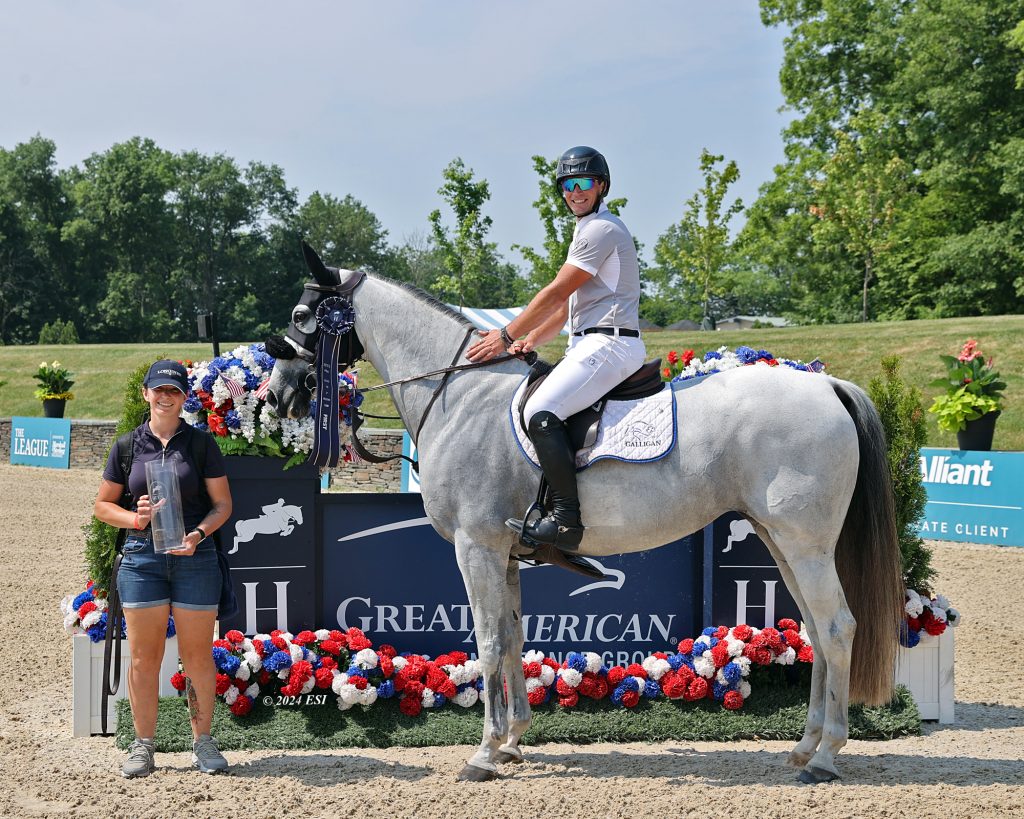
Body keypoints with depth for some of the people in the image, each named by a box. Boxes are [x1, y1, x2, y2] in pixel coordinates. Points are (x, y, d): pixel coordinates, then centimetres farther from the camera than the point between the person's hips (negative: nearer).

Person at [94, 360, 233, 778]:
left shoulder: (201, 443, 3)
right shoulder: (128, 446, 7)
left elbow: (222, 504, 3)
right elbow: (103, 505, 12)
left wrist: (198, 533, -14)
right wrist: (134, 518, -8)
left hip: (194, 556, -1)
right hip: (141, 555, 1)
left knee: (198, 656, 3)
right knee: (144, 655, 2)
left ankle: (202, 741, 15)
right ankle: (143, 744, 12)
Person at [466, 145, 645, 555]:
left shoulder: (600, 229, -9)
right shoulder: (589, 228, 25)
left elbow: (556, 294, -12)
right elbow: (570, 304, 24)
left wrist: (507, 336, -7)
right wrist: (530, 340, 11)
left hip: (609, 344, -11)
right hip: (590, 345, 11)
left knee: (540, 413, -25)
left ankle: (567, 520, -28)